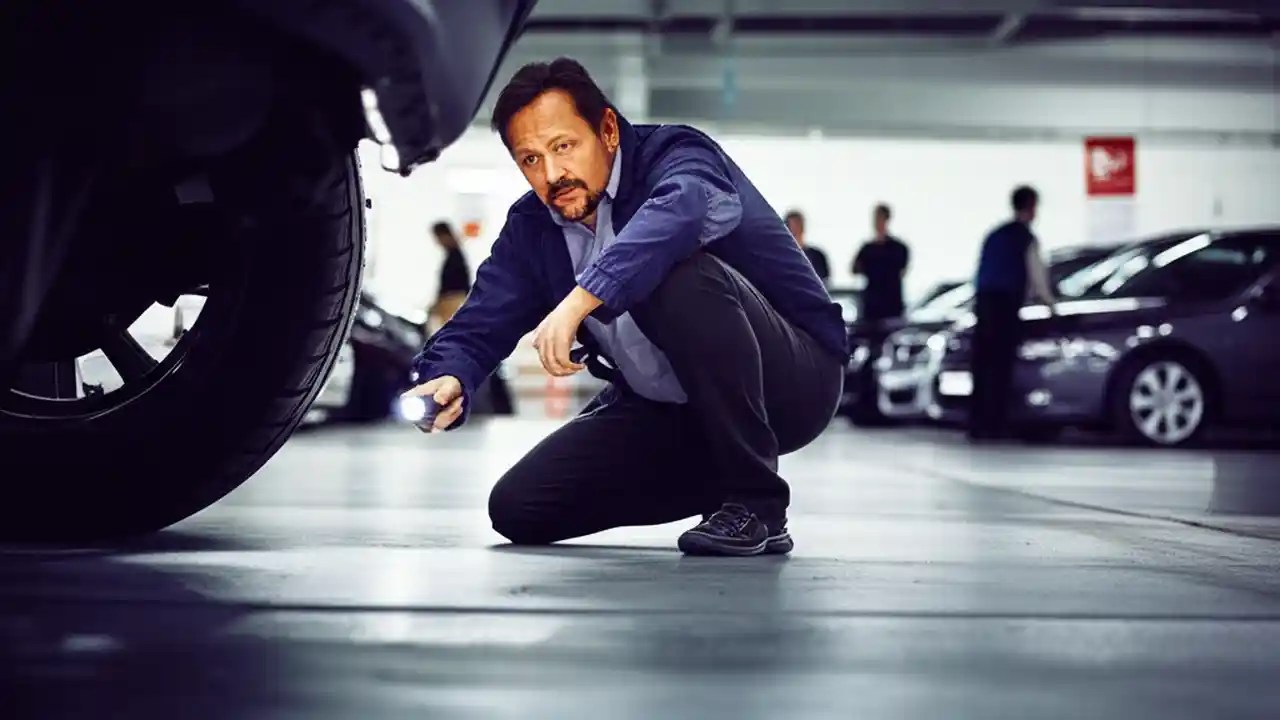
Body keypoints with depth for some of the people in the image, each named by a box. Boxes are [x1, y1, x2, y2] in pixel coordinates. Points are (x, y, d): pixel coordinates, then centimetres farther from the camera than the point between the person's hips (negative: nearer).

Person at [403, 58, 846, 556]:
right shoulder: (531, 229, 3)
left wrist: (581, 299, -53)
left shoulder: (675, 156, -18)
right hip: (662, 411, 8)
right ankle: (721, 476, 16)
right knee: (517, 509, -1)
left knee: (680, 277, -36)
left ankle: (756, 503, -21)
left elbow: (680, 211, -42)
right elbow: (480, 323, -3)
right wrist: (449, 378, -27)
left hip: (792, 380, -7)